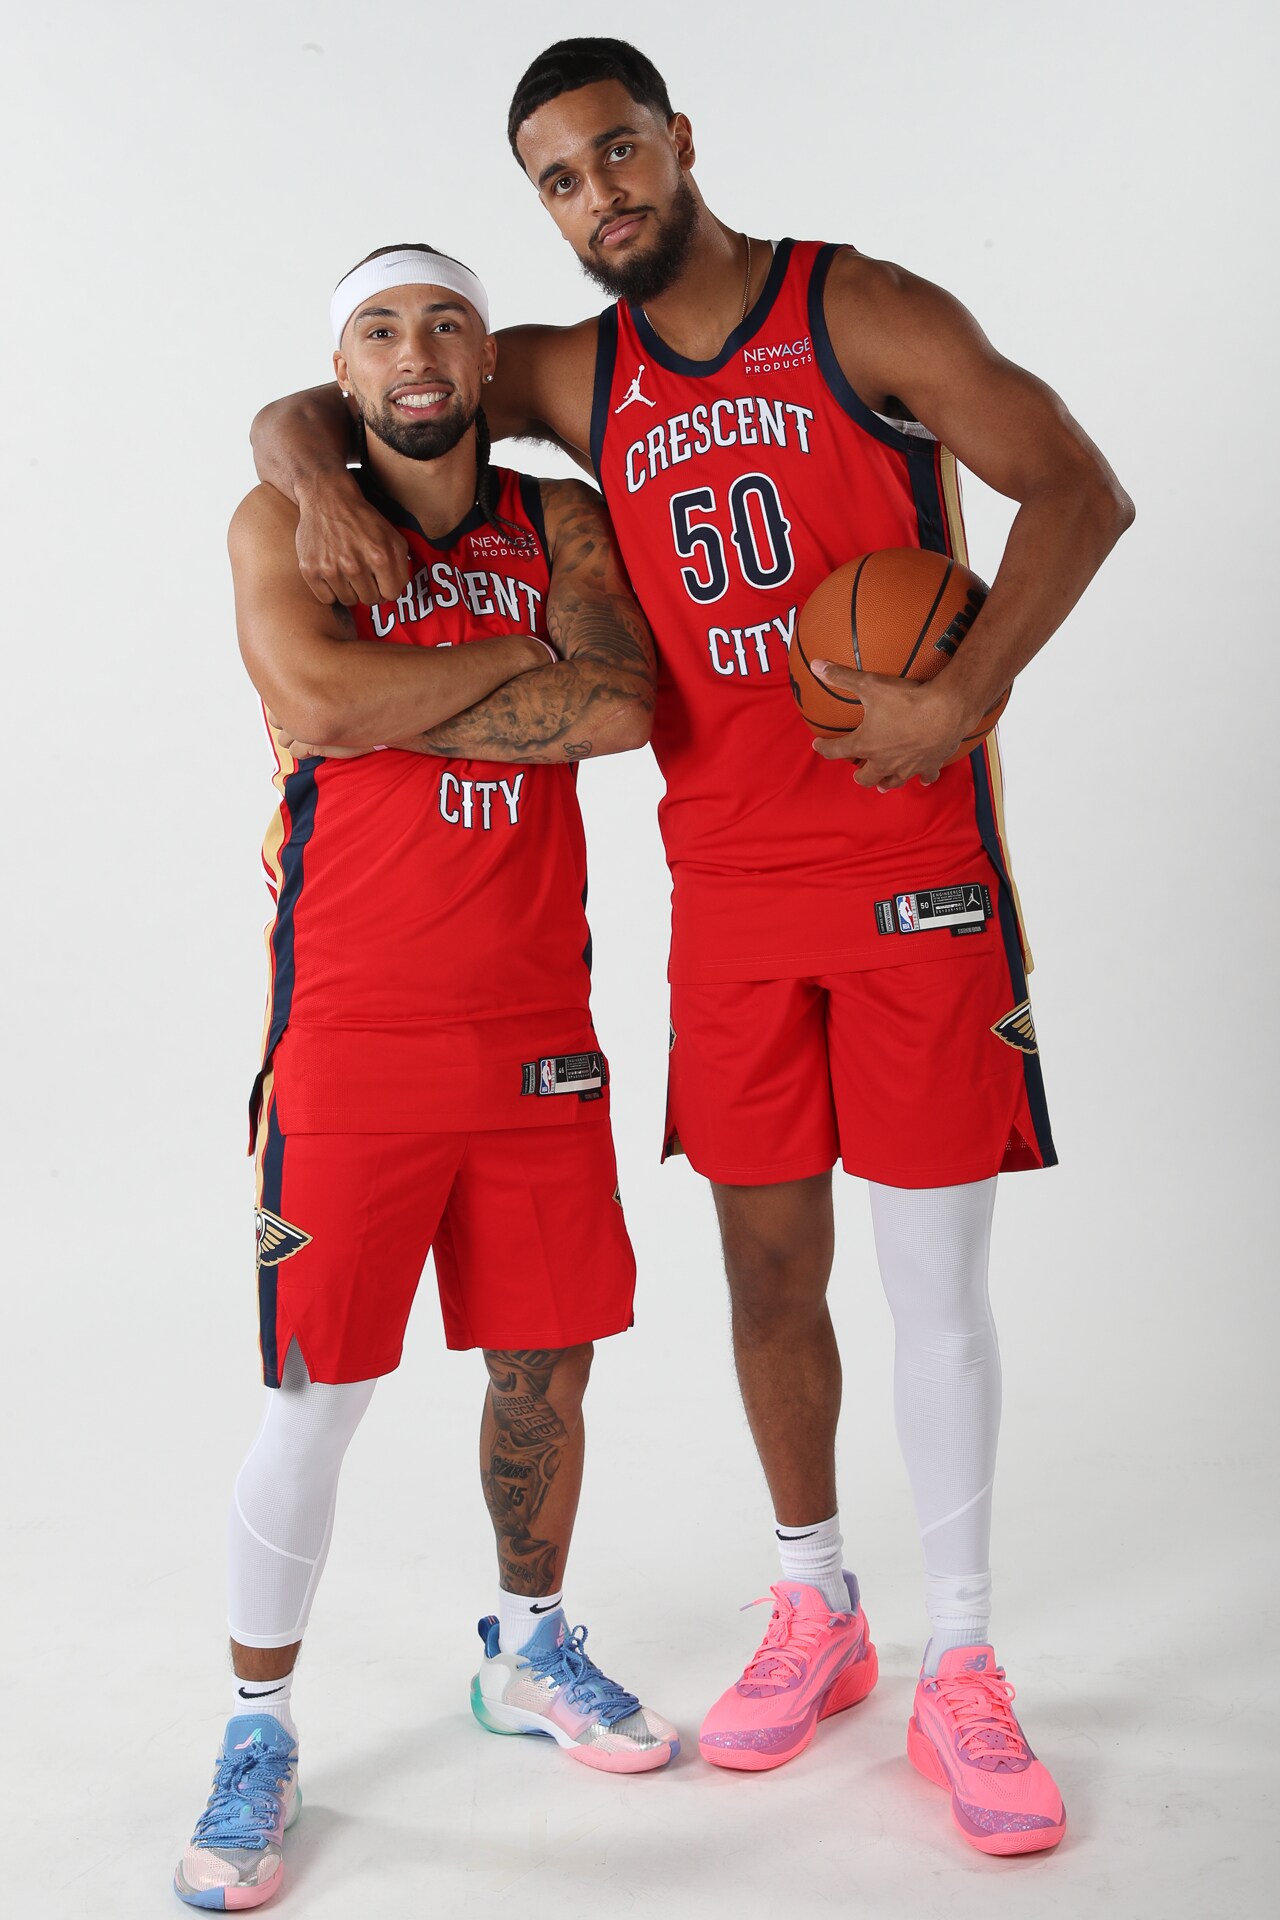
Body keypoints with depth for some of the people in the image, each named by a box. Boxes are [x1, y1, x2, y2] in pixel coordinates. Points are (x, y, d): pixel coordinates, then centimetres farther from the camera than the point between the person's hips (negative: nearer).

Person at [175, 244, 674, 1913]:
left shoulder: (560, 520, 10)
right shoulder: (281, 523, 2)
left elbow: (625, 705, -9)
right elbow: (318, 699, -18)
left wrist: (398, 702, -13)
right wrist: (517, 661, -7)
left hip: (539, 1025, 4)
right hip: (354, 1035, -3)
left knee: (546, 1367, 13)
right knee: (312, 1400, 0)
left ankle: (529, 1651, 36)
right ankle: (259, 1733, 20)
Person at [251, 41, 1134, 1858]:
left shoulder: (862, 310, 1)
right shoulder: (574, 374, 12)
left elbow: (1081, 491, -5)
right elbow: (294, 409, 16)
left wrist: (960, 694, -18)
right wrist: (324, 481, -8)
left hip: (916, 860, -3)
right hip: (727, 885, 4)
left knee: (937, 1274, -1)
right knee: (768, 1264, 10)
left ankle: (963, 1672, 14)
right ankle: (816, 1614, 29)